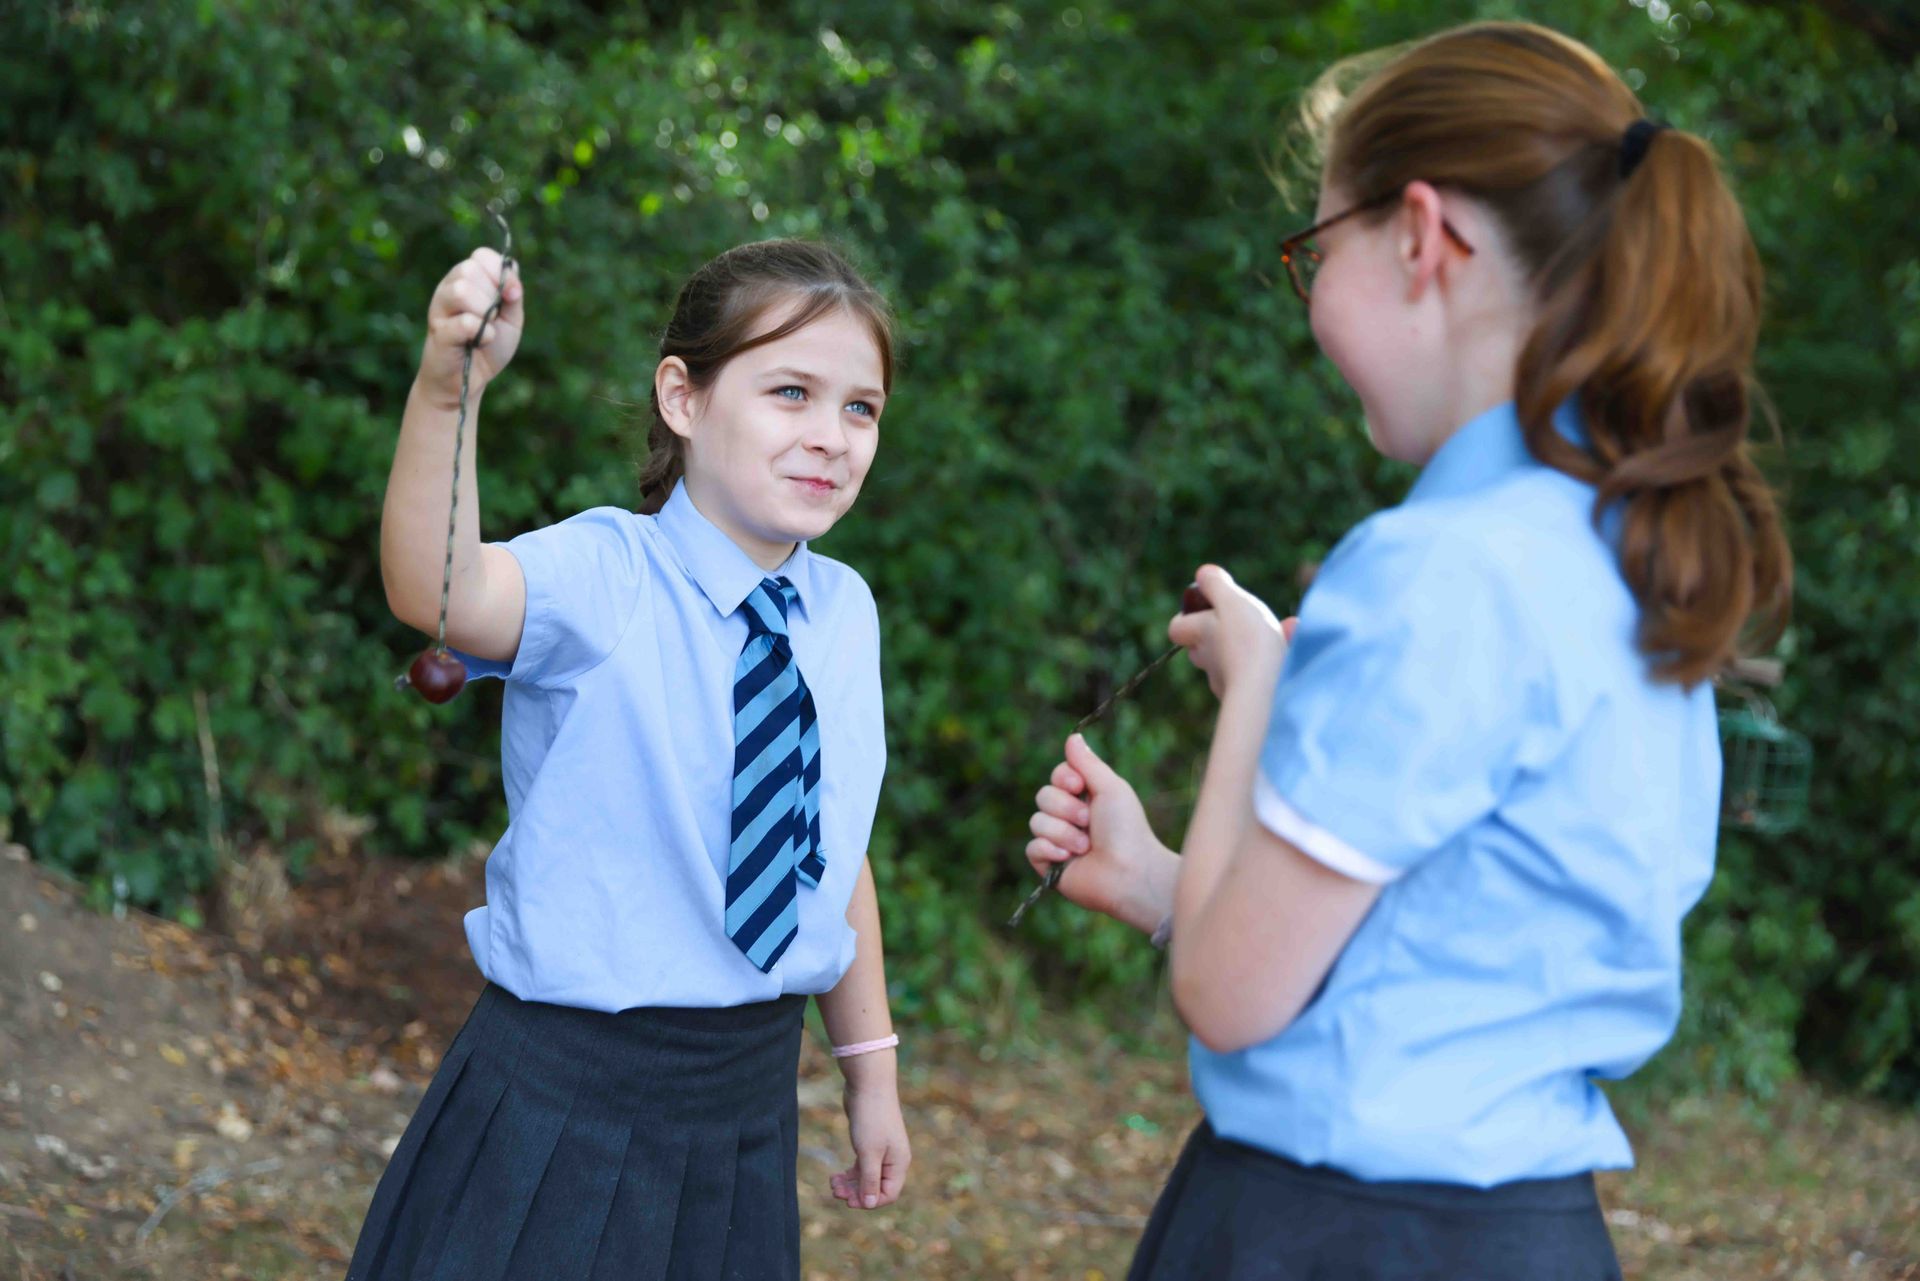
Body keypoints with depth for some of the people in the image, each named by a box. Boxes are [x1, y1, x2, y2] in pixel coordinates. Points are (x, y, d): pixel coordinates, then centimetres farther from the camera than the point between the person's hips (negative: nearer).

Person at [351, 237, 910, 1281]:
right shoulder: (604, 577, -15)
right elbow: (438, 594, -37)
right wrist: (448, 383, -52)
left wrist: (870, 1070, 16)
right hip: (567, 1084, -5)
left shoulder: (846, 613, 2)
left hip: (749, 1097, 5)